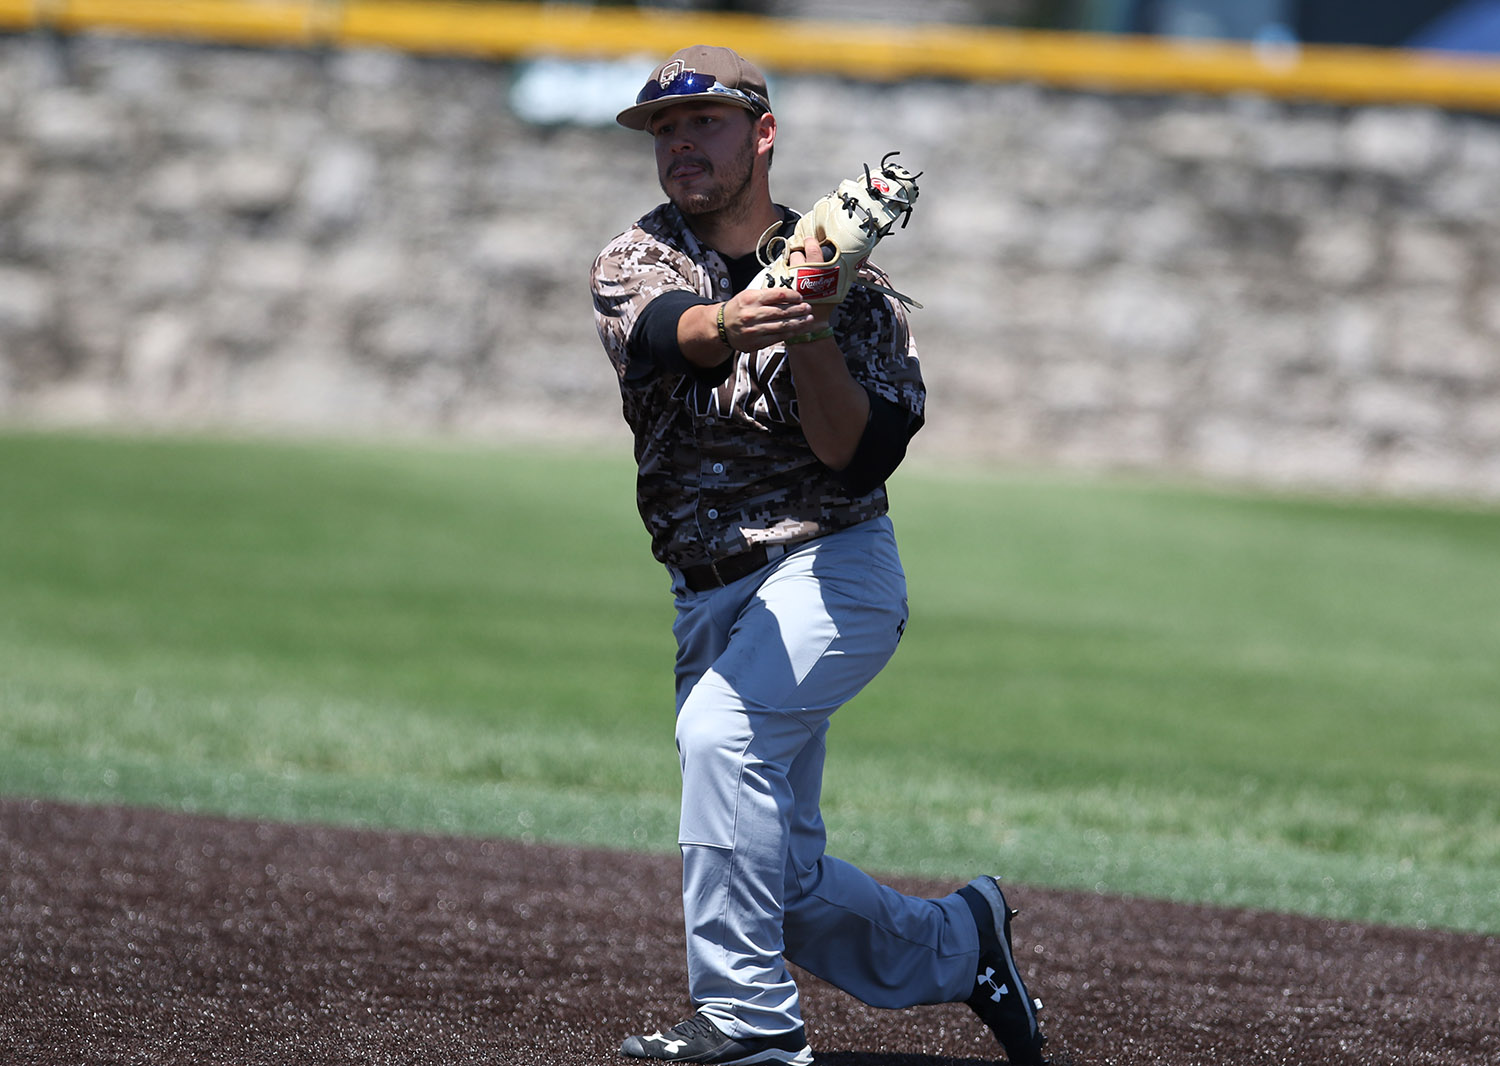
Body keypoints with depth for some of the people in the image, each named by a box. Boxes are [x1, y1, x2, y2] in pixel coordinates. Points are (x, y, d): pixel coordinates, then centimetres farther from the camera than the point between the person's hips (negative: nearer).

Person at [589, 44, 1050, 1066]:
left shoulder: (845, 279, -5)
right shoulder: (636, 260, 1)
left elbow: (860, 456, -14)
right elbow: (658, 329, -24)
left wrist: (812, 336, -29)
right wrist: (725, 324, -47)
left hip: (833, 569, -5)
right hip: (710, 599, 5)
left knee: (724, 728, -31)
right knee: (777, 878, 8)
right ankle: (961, 945, 32)